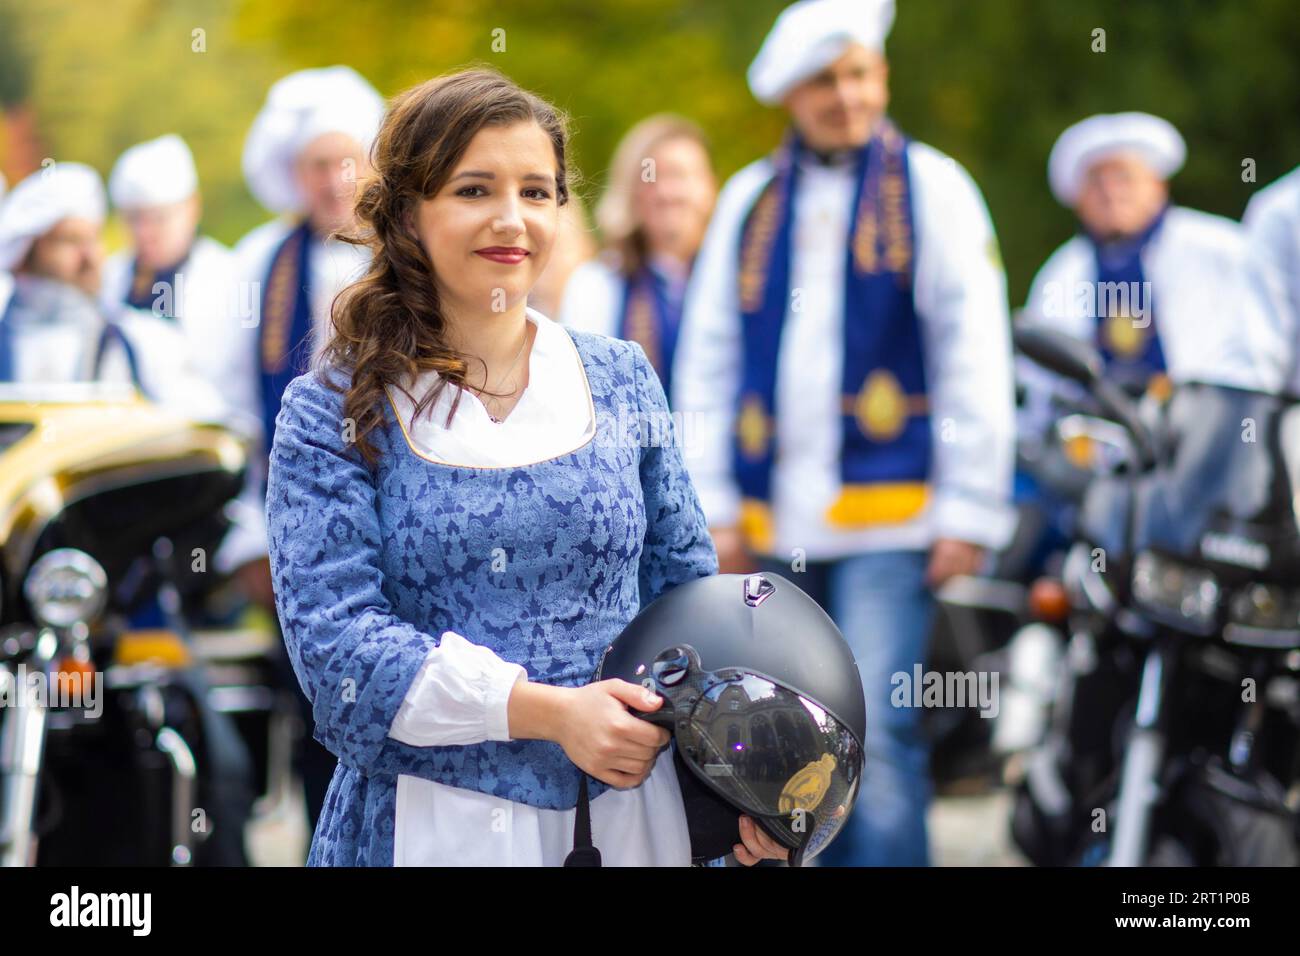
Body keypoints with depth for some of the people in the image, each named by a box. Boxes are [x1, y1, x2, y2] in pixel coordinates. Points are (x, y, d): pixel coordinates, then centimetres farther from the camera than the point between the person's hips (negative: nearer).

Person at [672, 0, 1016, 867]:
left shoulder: (931, 186, 3)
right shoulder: (750, 200, 14)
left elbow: (975, 355, 0)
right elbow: (708, 360, 16)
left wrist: (969, 512, -6)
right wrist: (712, 503, 8)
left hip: (889, 515, -4)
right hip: (780, 524, 4)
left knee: (878, 735, -13)